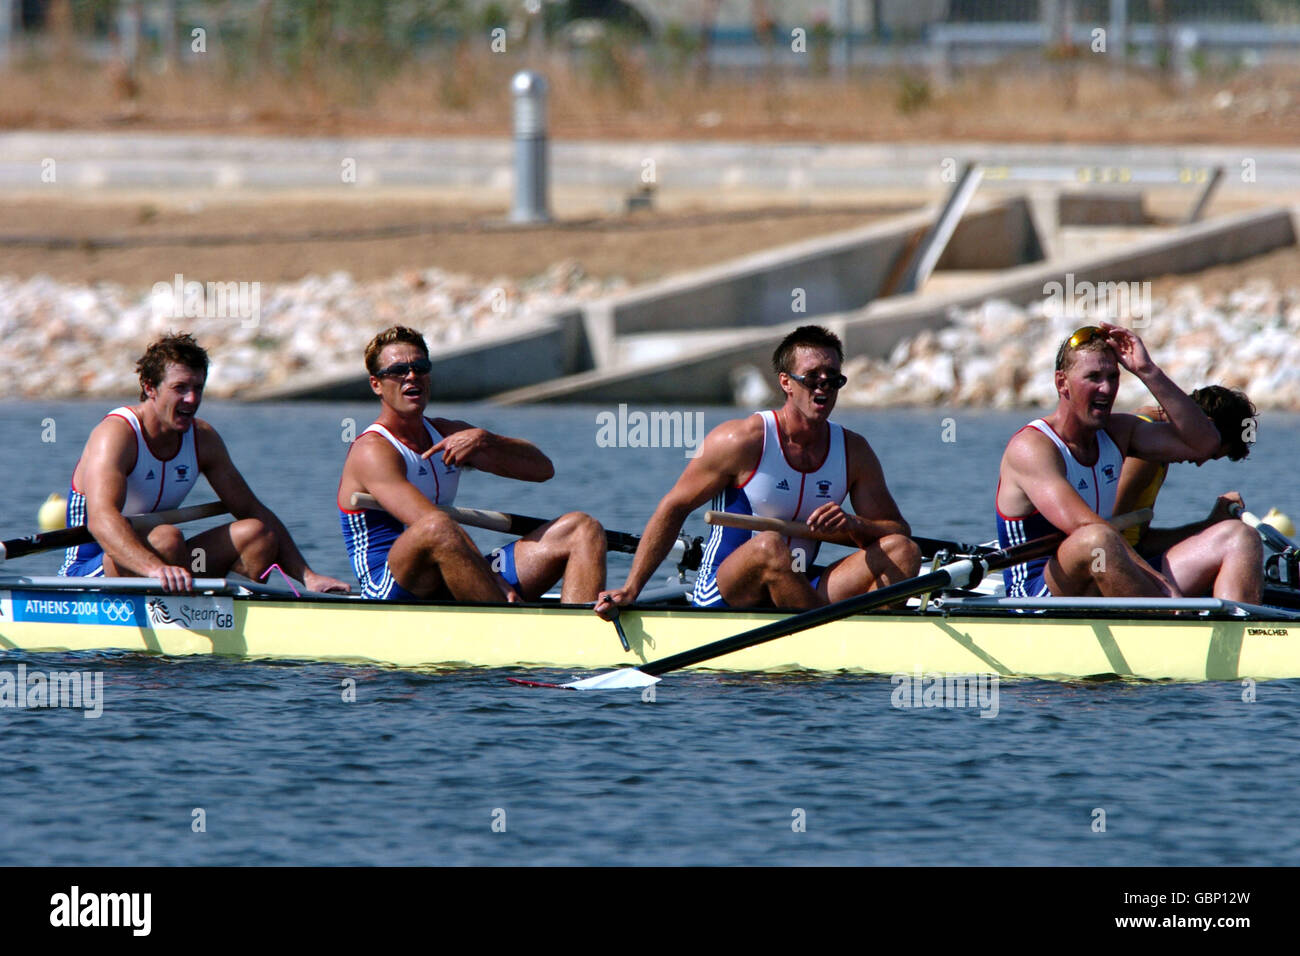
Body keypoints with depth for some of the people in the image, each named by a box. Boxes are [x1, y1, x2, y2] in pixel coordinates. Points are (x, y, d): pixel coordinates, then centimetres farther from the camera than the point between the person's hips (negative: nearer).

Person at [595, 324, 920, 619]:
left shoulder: (854, 452, 6)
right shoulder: (743, 440, -9)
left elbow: (899, 531, 6)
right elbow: (675, 507, -4)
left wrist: (853, 526, -17)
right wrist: (630, 589, -8)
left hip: (798, 591, 5)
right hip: (722, 599, -5)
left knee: (903, 553, -14)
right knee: (768, 545, -38)